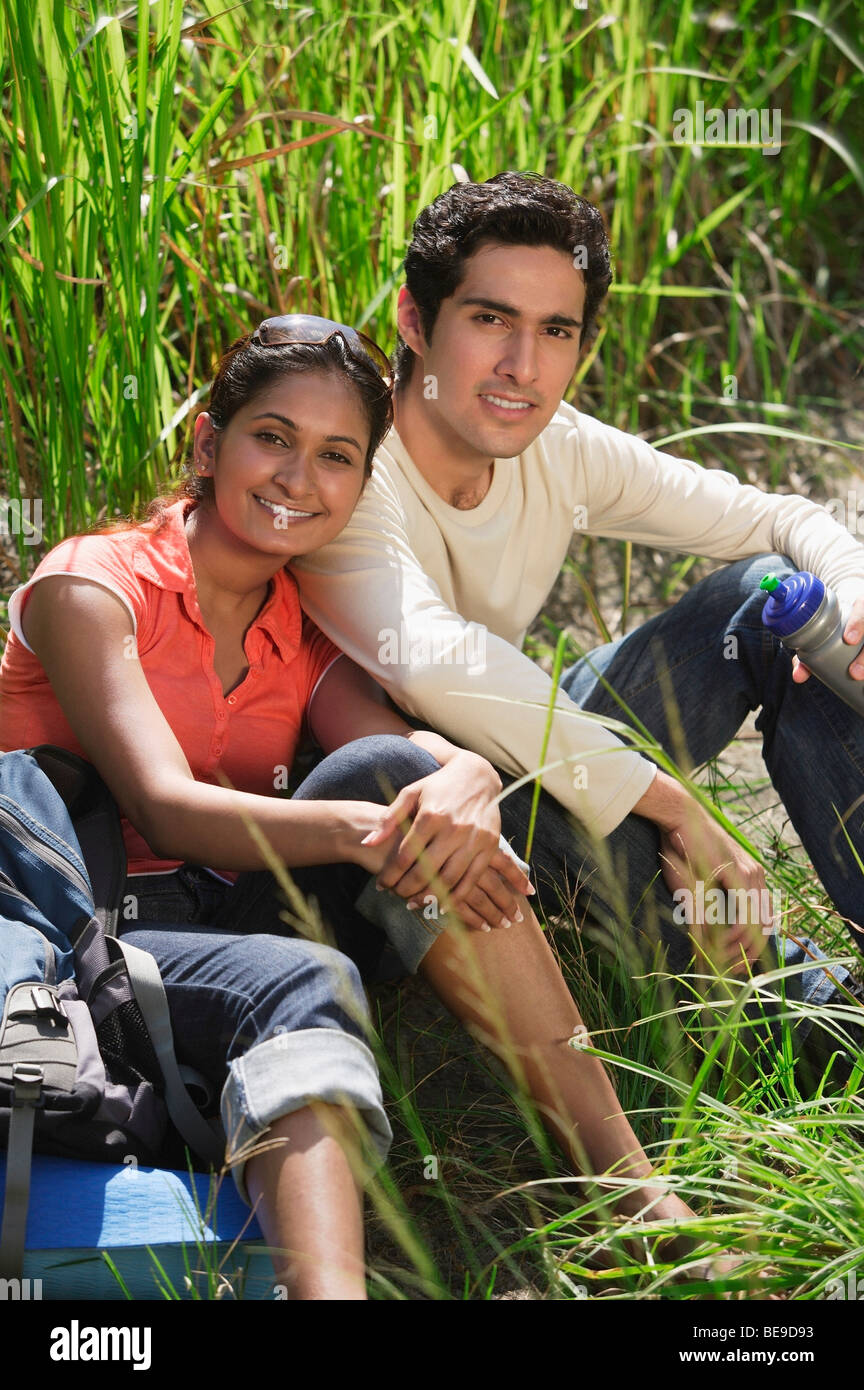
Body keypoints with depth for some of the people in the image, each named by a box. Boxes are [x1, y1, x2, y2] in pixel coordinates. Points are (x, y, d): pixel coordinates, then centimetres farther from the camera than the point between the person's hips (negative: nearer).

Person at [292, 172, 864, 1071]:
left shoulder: (559, 450, -5)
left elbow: (782, 522, 3)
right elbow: (436, 666, -44)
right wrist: (668, 803, -40)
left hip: (536, 762, 7)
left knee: (770, 598, -6)